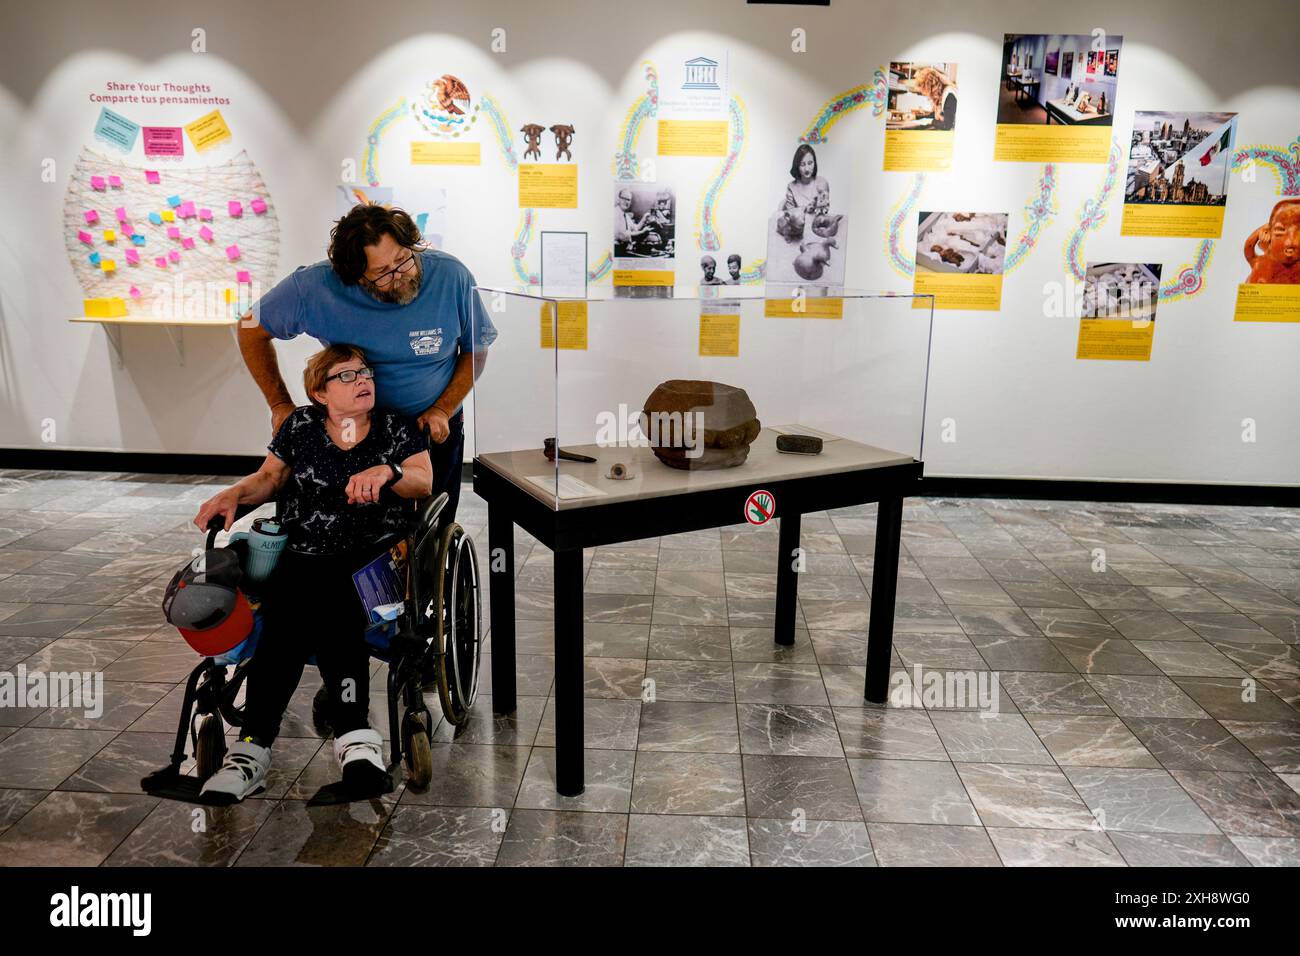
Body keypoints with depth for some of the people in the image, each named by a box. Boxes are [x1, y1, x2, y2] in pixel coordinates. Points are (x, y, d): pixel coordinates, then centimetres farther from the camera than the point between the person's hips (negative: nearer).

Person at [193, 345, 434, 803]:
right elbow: (269, 477, 21)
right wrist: (232, 494, 1)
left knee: (320, 600, -32)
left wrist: (387, 472, -20)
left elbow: (425, 482, 0)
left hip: (378, 553, -2)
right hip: (306, 554, 2)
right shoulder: (300, 425, 14)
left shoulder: (396, 426, 10)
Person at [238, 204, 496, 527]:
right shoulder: (315, 285, -19)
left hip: (436, 428, 1)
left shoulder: (451, 276, -18)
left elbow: (476, 350, -4)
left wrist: (443, 410, -15)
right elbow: (252, 327, -2)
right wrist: (280, 404, -7)